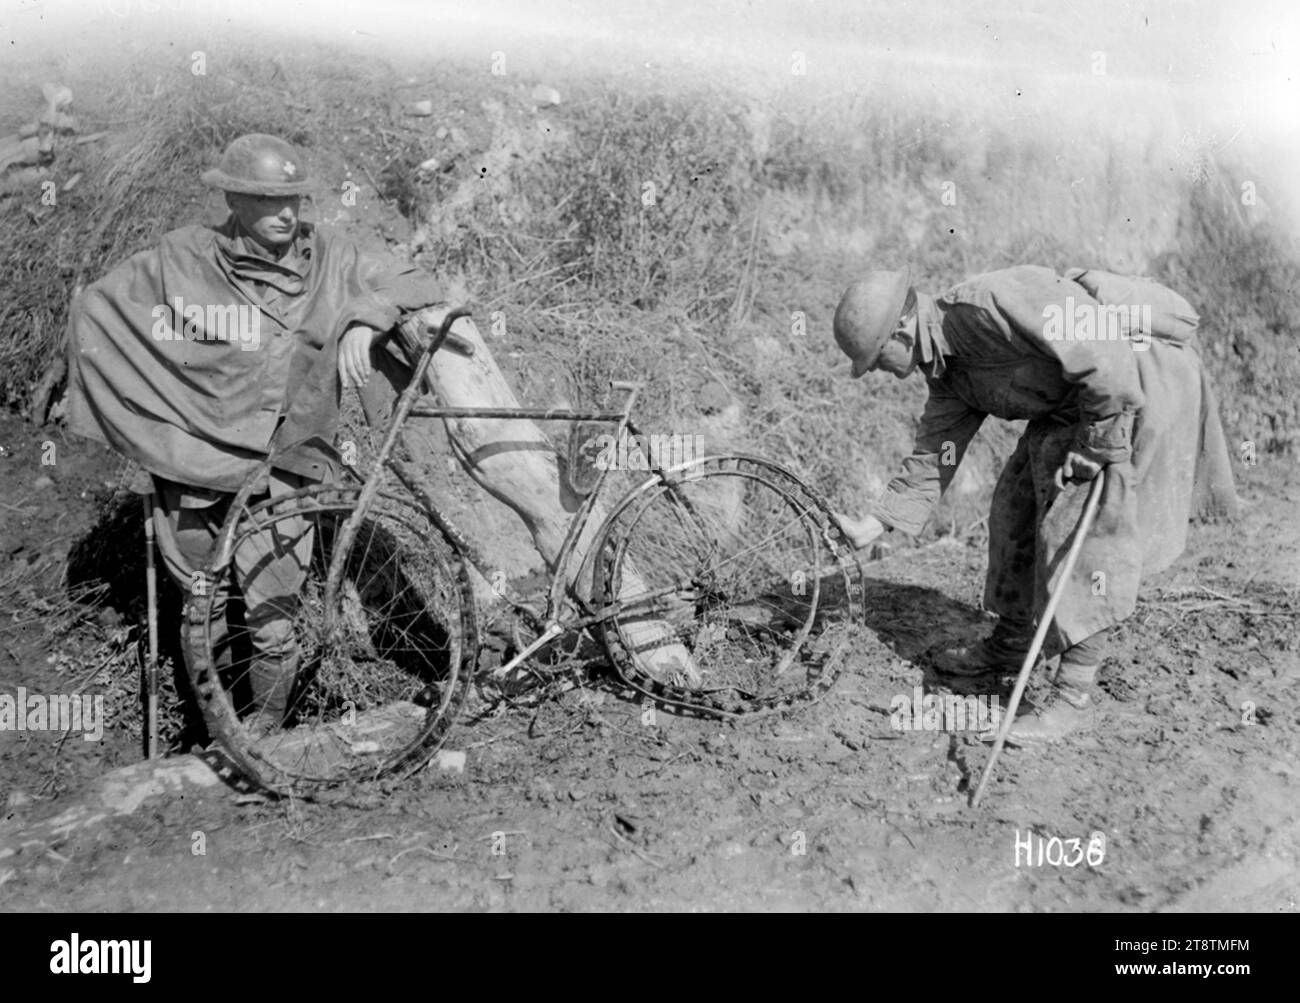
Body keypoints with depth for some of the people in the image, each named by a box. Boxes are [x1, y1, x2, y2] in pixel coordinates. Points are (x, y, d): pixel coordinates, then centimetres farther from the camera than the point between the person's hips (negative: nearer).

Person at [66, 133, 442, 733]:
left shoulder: (325, 257, 0)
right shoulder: (182, 259, -3)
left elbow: (412, 285, 2)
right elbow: (94, 308, 7)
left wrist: (365, 319, -18)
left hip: (282, 469, 0)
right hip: (194, 470, 0)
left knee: (271, 624, -4)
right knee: (205, 617, 11)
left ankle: (263, 734, 21)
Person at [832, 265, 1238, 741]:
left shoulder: (986, 302, -26)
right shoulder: (948, 371, 6)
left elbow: (1104, 360, -29)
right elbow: (932, 459, 10)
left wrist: (1093, 446, -22)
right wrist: (876, 523, 3)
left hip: (1140, 384, -10)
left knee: (1083, 531, -12)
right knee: (1019, 503, 13)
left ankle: (1075, 693, -4)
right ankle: (1008, 646, 30)